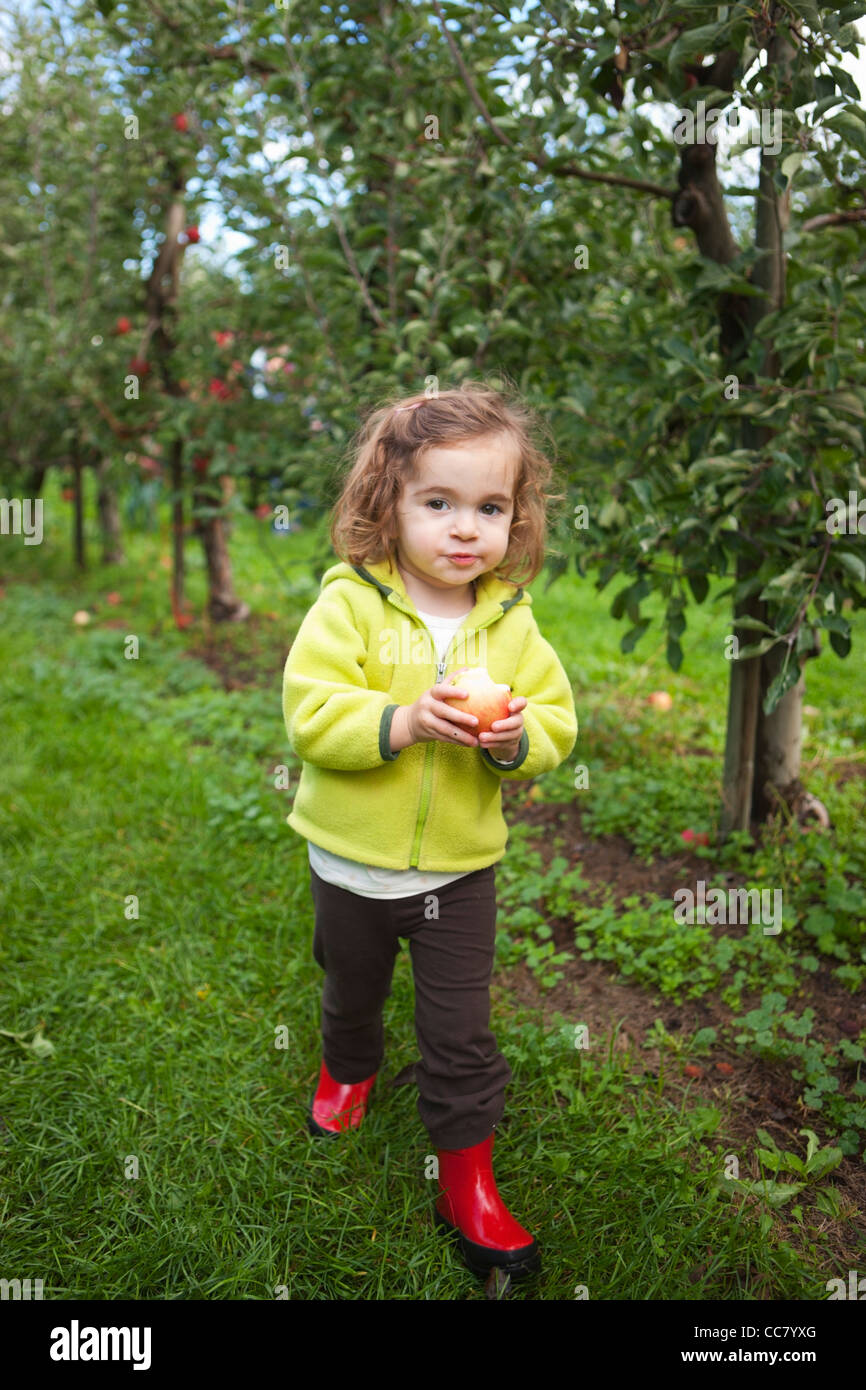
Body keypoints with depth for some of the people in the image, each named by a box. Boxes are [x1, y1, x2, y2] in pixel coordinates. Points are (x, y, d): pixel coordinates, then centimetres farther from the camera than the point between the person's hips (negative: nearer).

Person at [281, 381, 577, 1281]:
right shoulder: (349, 603, -16)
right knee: (352, 990, 26)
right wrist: (403, 721, -35)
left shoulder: (512, 623, -7)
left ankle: (467, 1180, 26)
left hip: (460, 868, 0)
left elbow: (555, 724, -2)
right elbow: (309, 714, -22)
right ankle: (348, 1070, 59)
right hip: (352, 862, 0)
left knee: (460, 1031, 6)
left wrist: (517, 738, -24)